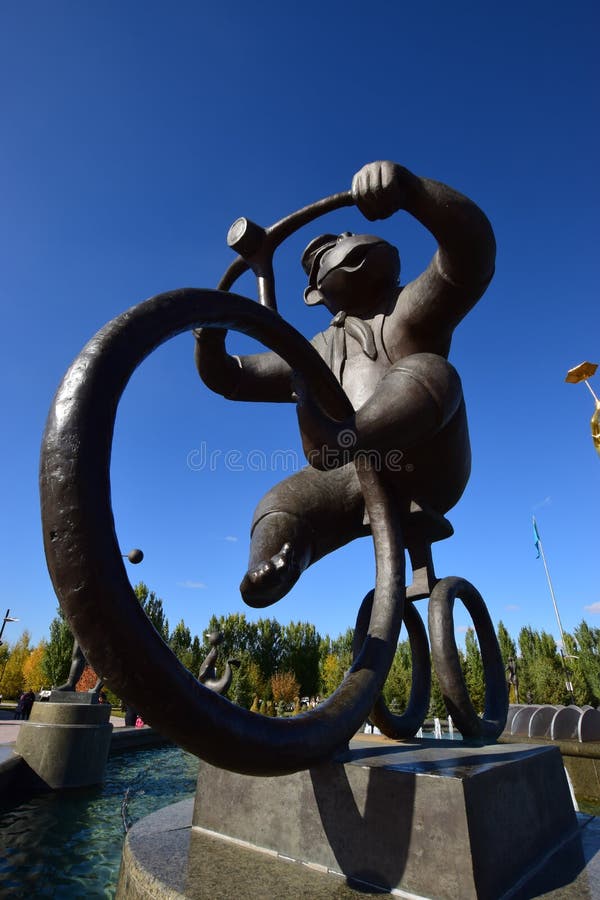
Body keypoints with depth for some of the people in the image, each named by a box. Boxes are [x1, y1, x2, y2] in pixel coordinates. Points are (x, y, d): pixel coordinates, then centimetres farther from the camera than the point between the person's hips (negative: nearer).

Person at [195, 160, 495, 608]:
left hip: (423, 475, -3)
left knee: (428, 373, -28)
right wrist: (210, 339, -3)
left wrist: (409, 187, -27)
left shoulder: (410, 308, 11)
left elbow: (472, 250, -11)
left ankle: (344, 440, -50)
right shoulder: (313, 353, 21)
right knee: (281, 505, -22)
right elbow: (230, 378, 19)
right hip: (356, 486, 3)